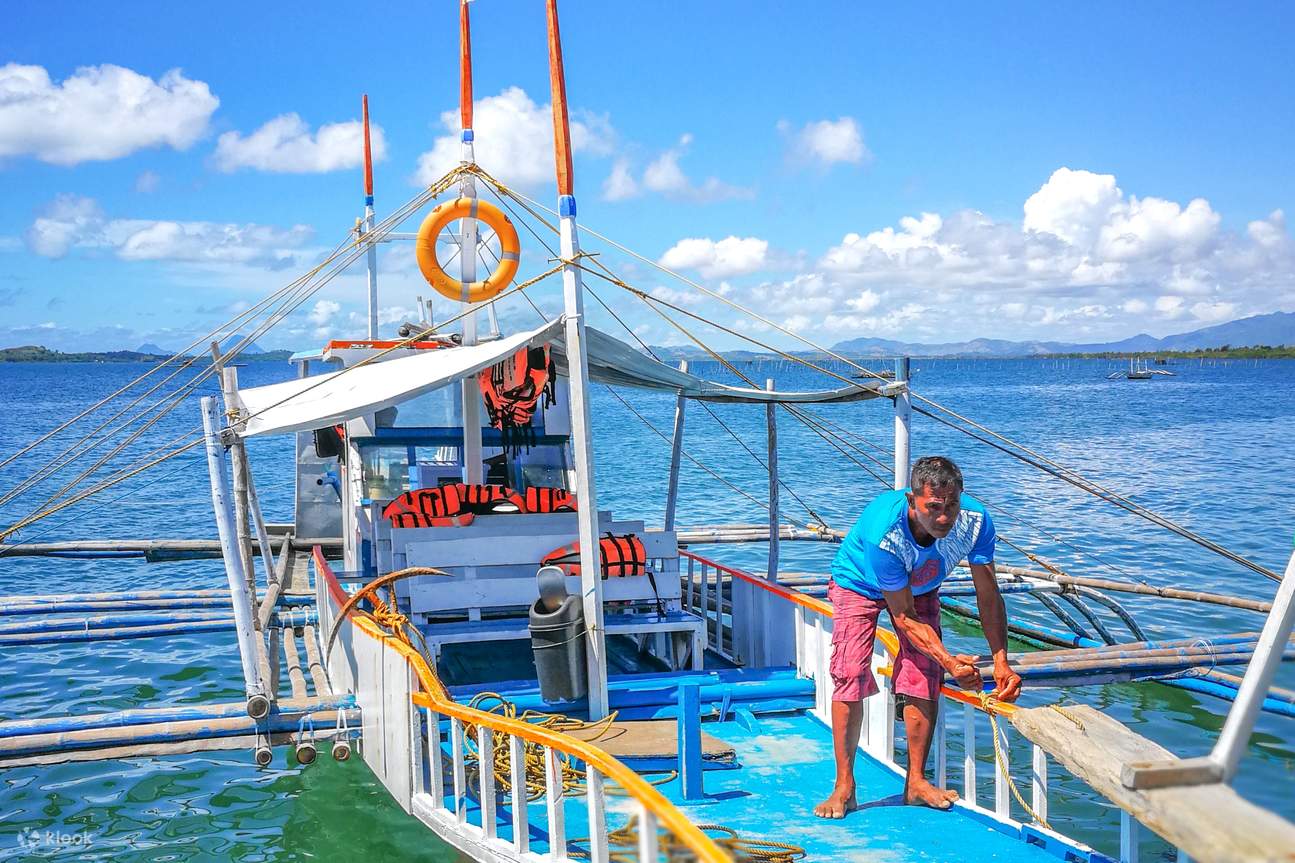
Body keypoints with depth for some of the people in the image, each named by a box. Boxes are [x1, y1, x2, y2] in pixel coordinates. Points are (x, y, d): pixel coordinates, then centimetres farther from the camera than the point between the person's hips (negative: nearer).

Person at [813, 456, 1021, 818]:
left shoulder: (975, 520, -32)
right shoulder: (883, 534, -43)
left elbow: (988, 594, -20)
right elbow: (904, 617, -32)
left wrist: (1001, 662, -27)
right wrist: (949, 661, -40)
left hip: (921, 588, 4)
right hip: (859, 585, -4)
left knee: (925, 678, -8)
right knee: (850, 675, -16)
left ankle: (916, 782, 6)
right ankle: (844, 788, -7)